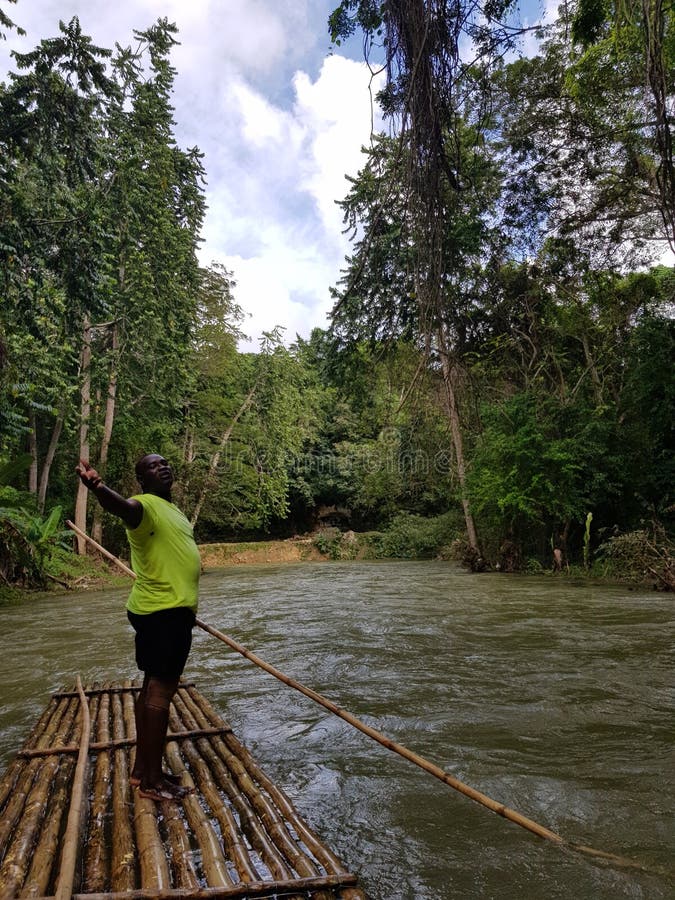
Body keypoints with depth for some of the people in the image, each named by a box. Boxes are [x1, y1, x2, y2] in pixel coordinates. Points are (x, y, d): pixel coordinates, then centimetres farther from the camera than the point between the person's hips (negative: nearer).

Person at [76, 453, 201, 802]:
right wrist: (98, 487, -62)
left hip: (173, 610, 10)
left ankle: (142, 768, 27)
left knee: (153, 688, 15)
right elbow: (122, 506, -38)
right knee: (160, 690, -3)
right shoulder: (144, 505, -13)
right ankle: (152, 780, 8)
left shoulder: (170, 509, 18)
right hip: (162, 612, -10)